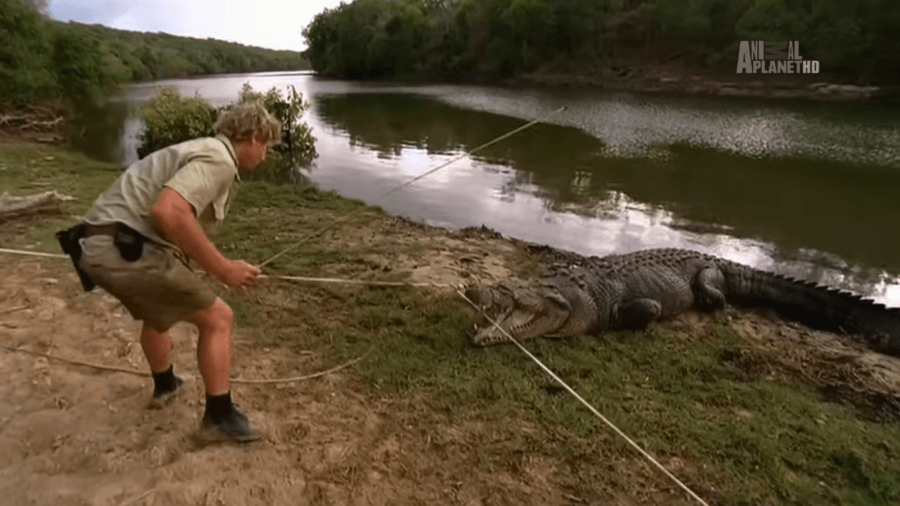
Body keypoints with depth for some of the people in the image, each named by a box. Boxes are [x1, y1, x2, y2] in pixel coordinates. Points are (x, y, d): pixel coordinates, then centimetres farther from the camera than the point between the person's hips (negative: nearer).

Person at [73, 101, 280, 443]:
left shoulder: (205, 150, 20)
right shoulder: (218, 159, -12)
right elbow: (169, 213, -29)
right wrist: (223, 269, -22)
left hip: (103, 245, 10)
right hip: (126, 248, -10)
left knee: (159, 307, 34)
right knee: (217, 318, 0)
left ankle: (164, 384, 55)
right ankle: (219, 416, 9)